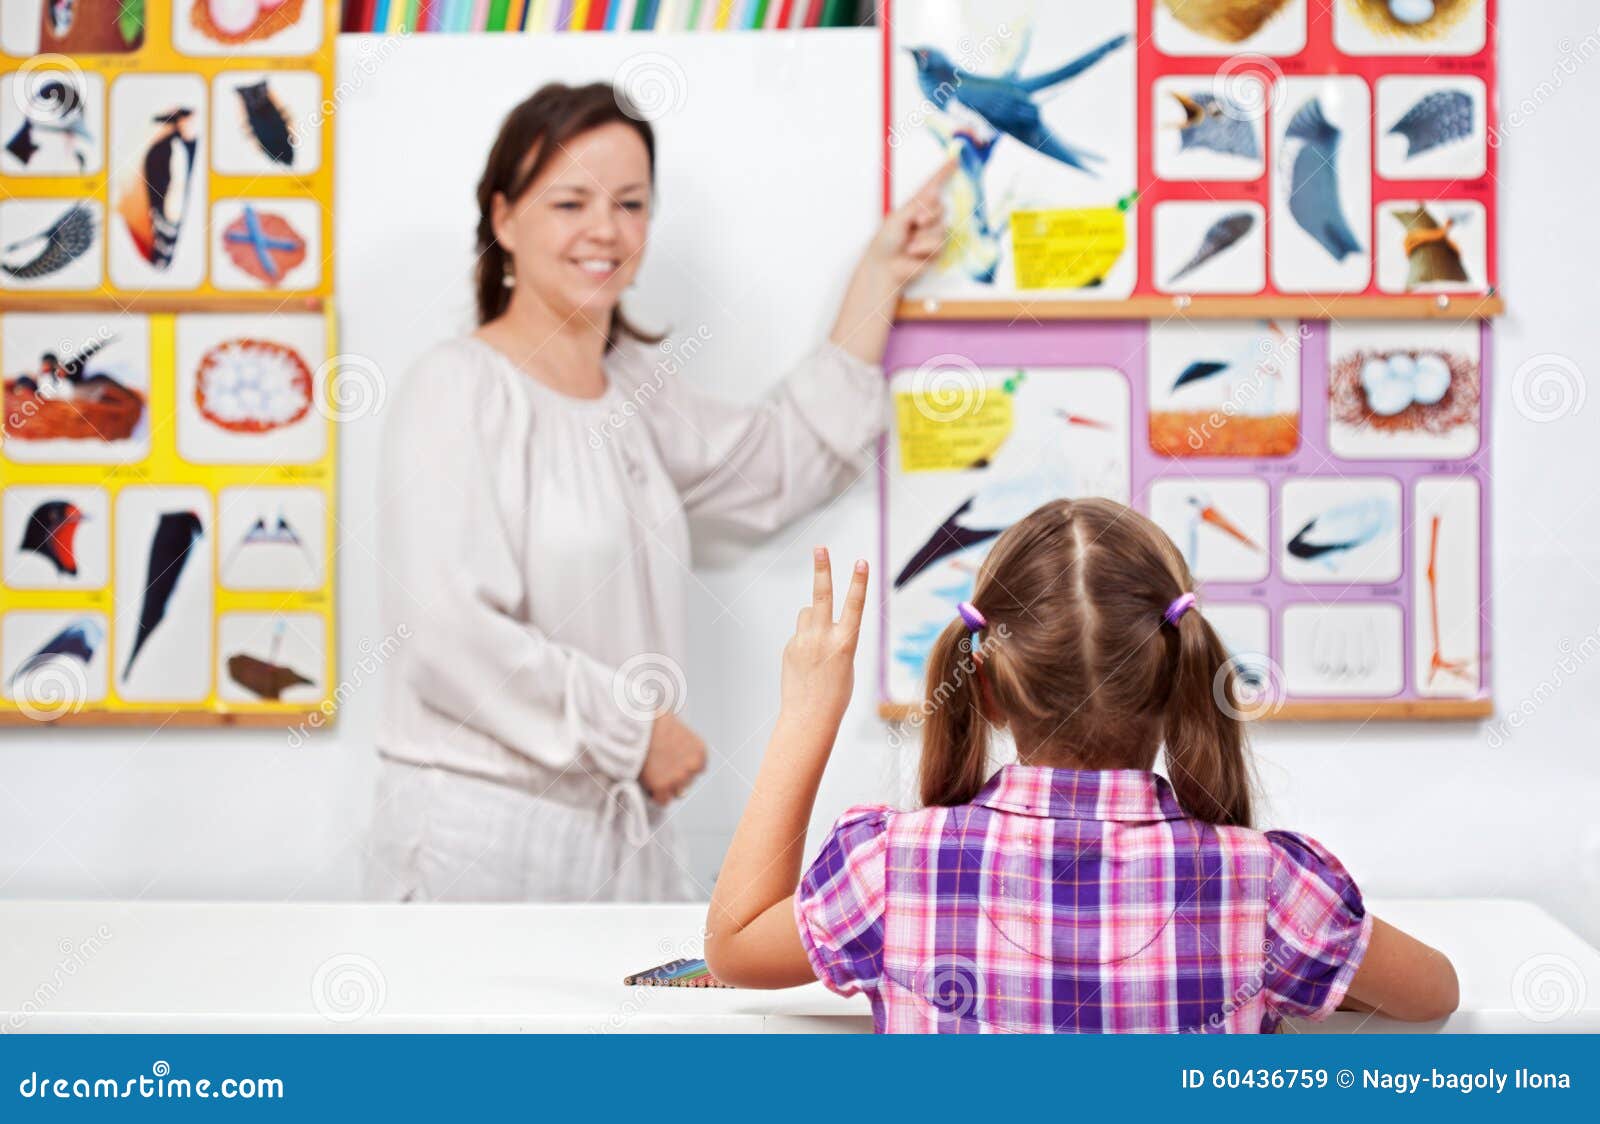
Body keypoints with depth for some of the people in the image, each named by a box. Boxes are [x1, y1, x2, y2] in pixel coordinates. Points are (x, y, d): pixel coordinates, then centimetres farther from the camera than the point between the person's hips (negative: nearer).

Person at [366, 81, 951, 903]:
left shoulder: (635, 383, 12)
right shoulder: (458, 389, -12)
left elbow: (778, 467, 21)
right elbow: (447, 632, -21)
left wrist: (878, 279, 20)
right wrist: (634, 730, -13)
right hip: (484, 828, -7)